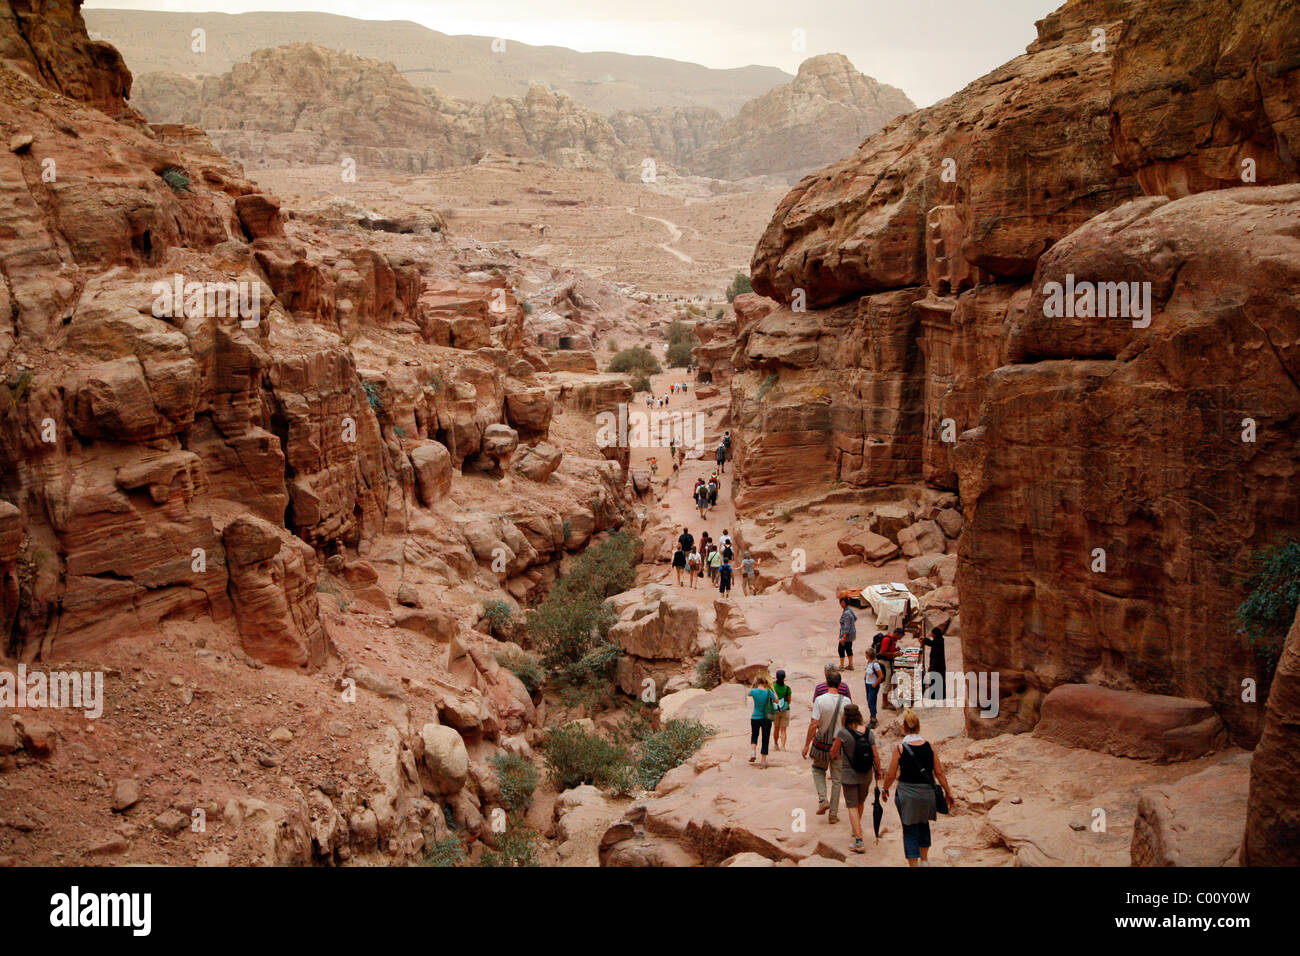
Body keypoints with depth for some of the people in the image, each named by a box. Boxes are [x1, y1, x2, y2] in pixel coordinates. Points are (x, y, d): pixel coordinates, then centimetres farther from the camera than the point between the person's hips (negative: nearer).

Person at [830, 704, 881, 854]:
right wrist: (878, 771, 10)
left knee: (853, 806, 3)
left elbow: (833, 752, -8)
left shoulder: (843, 733, -19)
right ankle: (857, 828, 47)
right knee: (861, 802, 26)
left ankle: (859, 841, -4)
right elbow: (875, 756, -5)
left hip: (849, 775, -4)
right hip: (866, 775, 4)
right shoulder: (869, 733, -8)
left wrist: (836, 756, 15)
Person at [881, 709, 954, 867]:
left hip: (906, 793, -3)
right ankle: (924, 860, 38)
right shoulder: (929, 746, -4)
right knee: (923, 824, 25)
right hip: (927, 792, 4)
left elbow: (891, 775, -5)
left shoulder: (899, 748, -11)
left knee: (910, 830, 7)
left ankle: (914, 863, 5)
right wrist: (947, 791, 14)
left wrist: (885, 789, 13)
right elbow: (939, 773, 1)